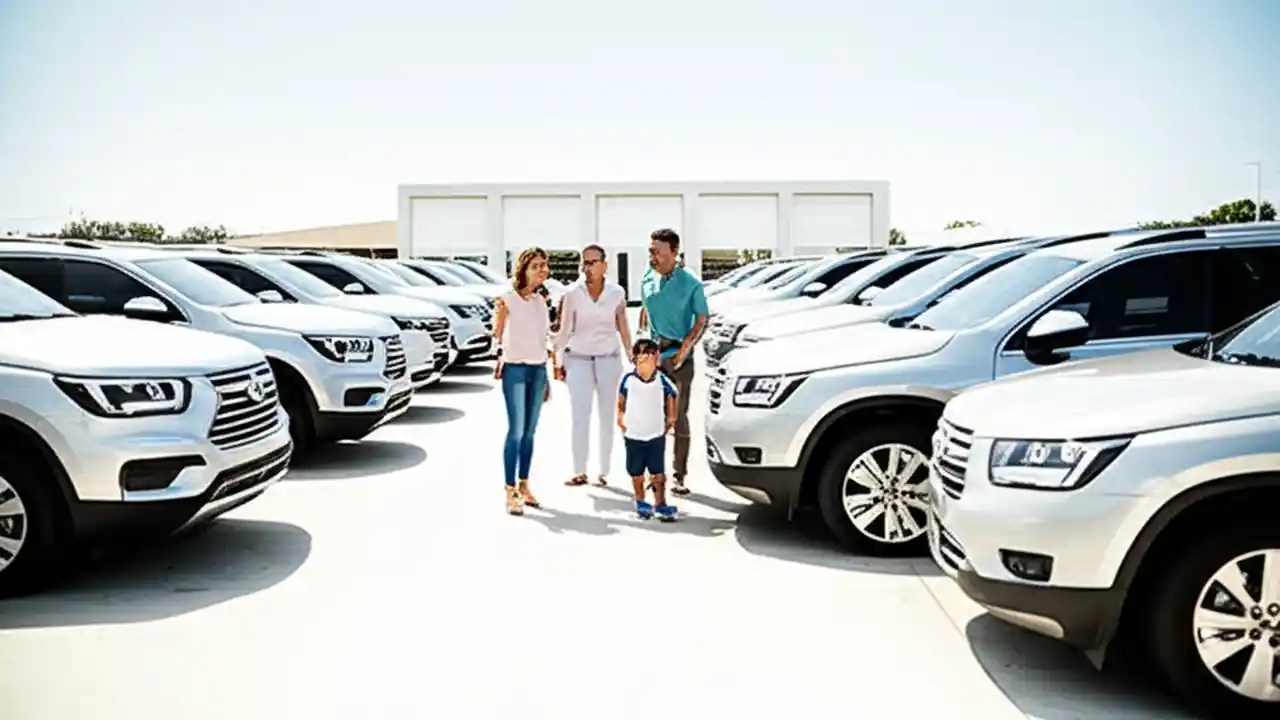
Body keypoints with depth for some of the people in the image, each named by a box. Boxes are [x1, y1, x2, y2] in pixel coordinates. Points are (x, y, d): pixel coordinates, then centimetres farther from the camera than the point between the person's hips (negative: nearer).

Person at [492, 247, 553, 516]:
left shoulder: (541, 300, 11)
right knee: (516, 430, -9)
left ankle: (523, 487, 19)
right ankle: (510, 493, -5)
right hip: (515, 369, -6)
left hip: (538, 370, 6)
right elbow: (496, 336, -5)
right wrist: (500, 312, -22)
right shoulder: (508, 299, -7)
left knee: (530, 431, 9)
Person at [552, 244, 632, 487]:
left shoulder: (617, 293, -3)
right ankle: (580, 472, 2)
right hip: (578, 360, -1)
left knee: (606, 418, 6)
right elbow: (564, 331, 1)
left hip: (608, 360, 1)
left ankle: (604, 472, 14)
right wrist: (558, 362, 0)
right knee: (580, 418, -4)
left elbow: (623, 329, 6)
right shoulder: (572, 294, -6)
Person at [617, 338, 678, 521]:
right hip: (633, 436, 0)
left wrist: (671, 418, 10)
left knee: (658, 472, 1)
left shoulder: (662, 381, -7)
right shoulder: (628, 380, -8)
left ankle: (660, 504, 13)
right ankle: (641, 502, 28)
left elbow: (672, 395, 11)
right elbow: (621, 402, 6)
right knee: (636, 473, 9)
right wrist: (621, 419, 3)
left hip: (656, 435, 0)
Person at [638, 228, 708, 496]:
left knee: (679, 416, 1)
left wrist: (686, 346, -17)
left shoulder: (690, 284, -10)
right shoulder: (648, 279, 4)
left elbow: (701, 319, -6)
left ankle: (679, 477, 9)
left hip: (678, 355, -4)